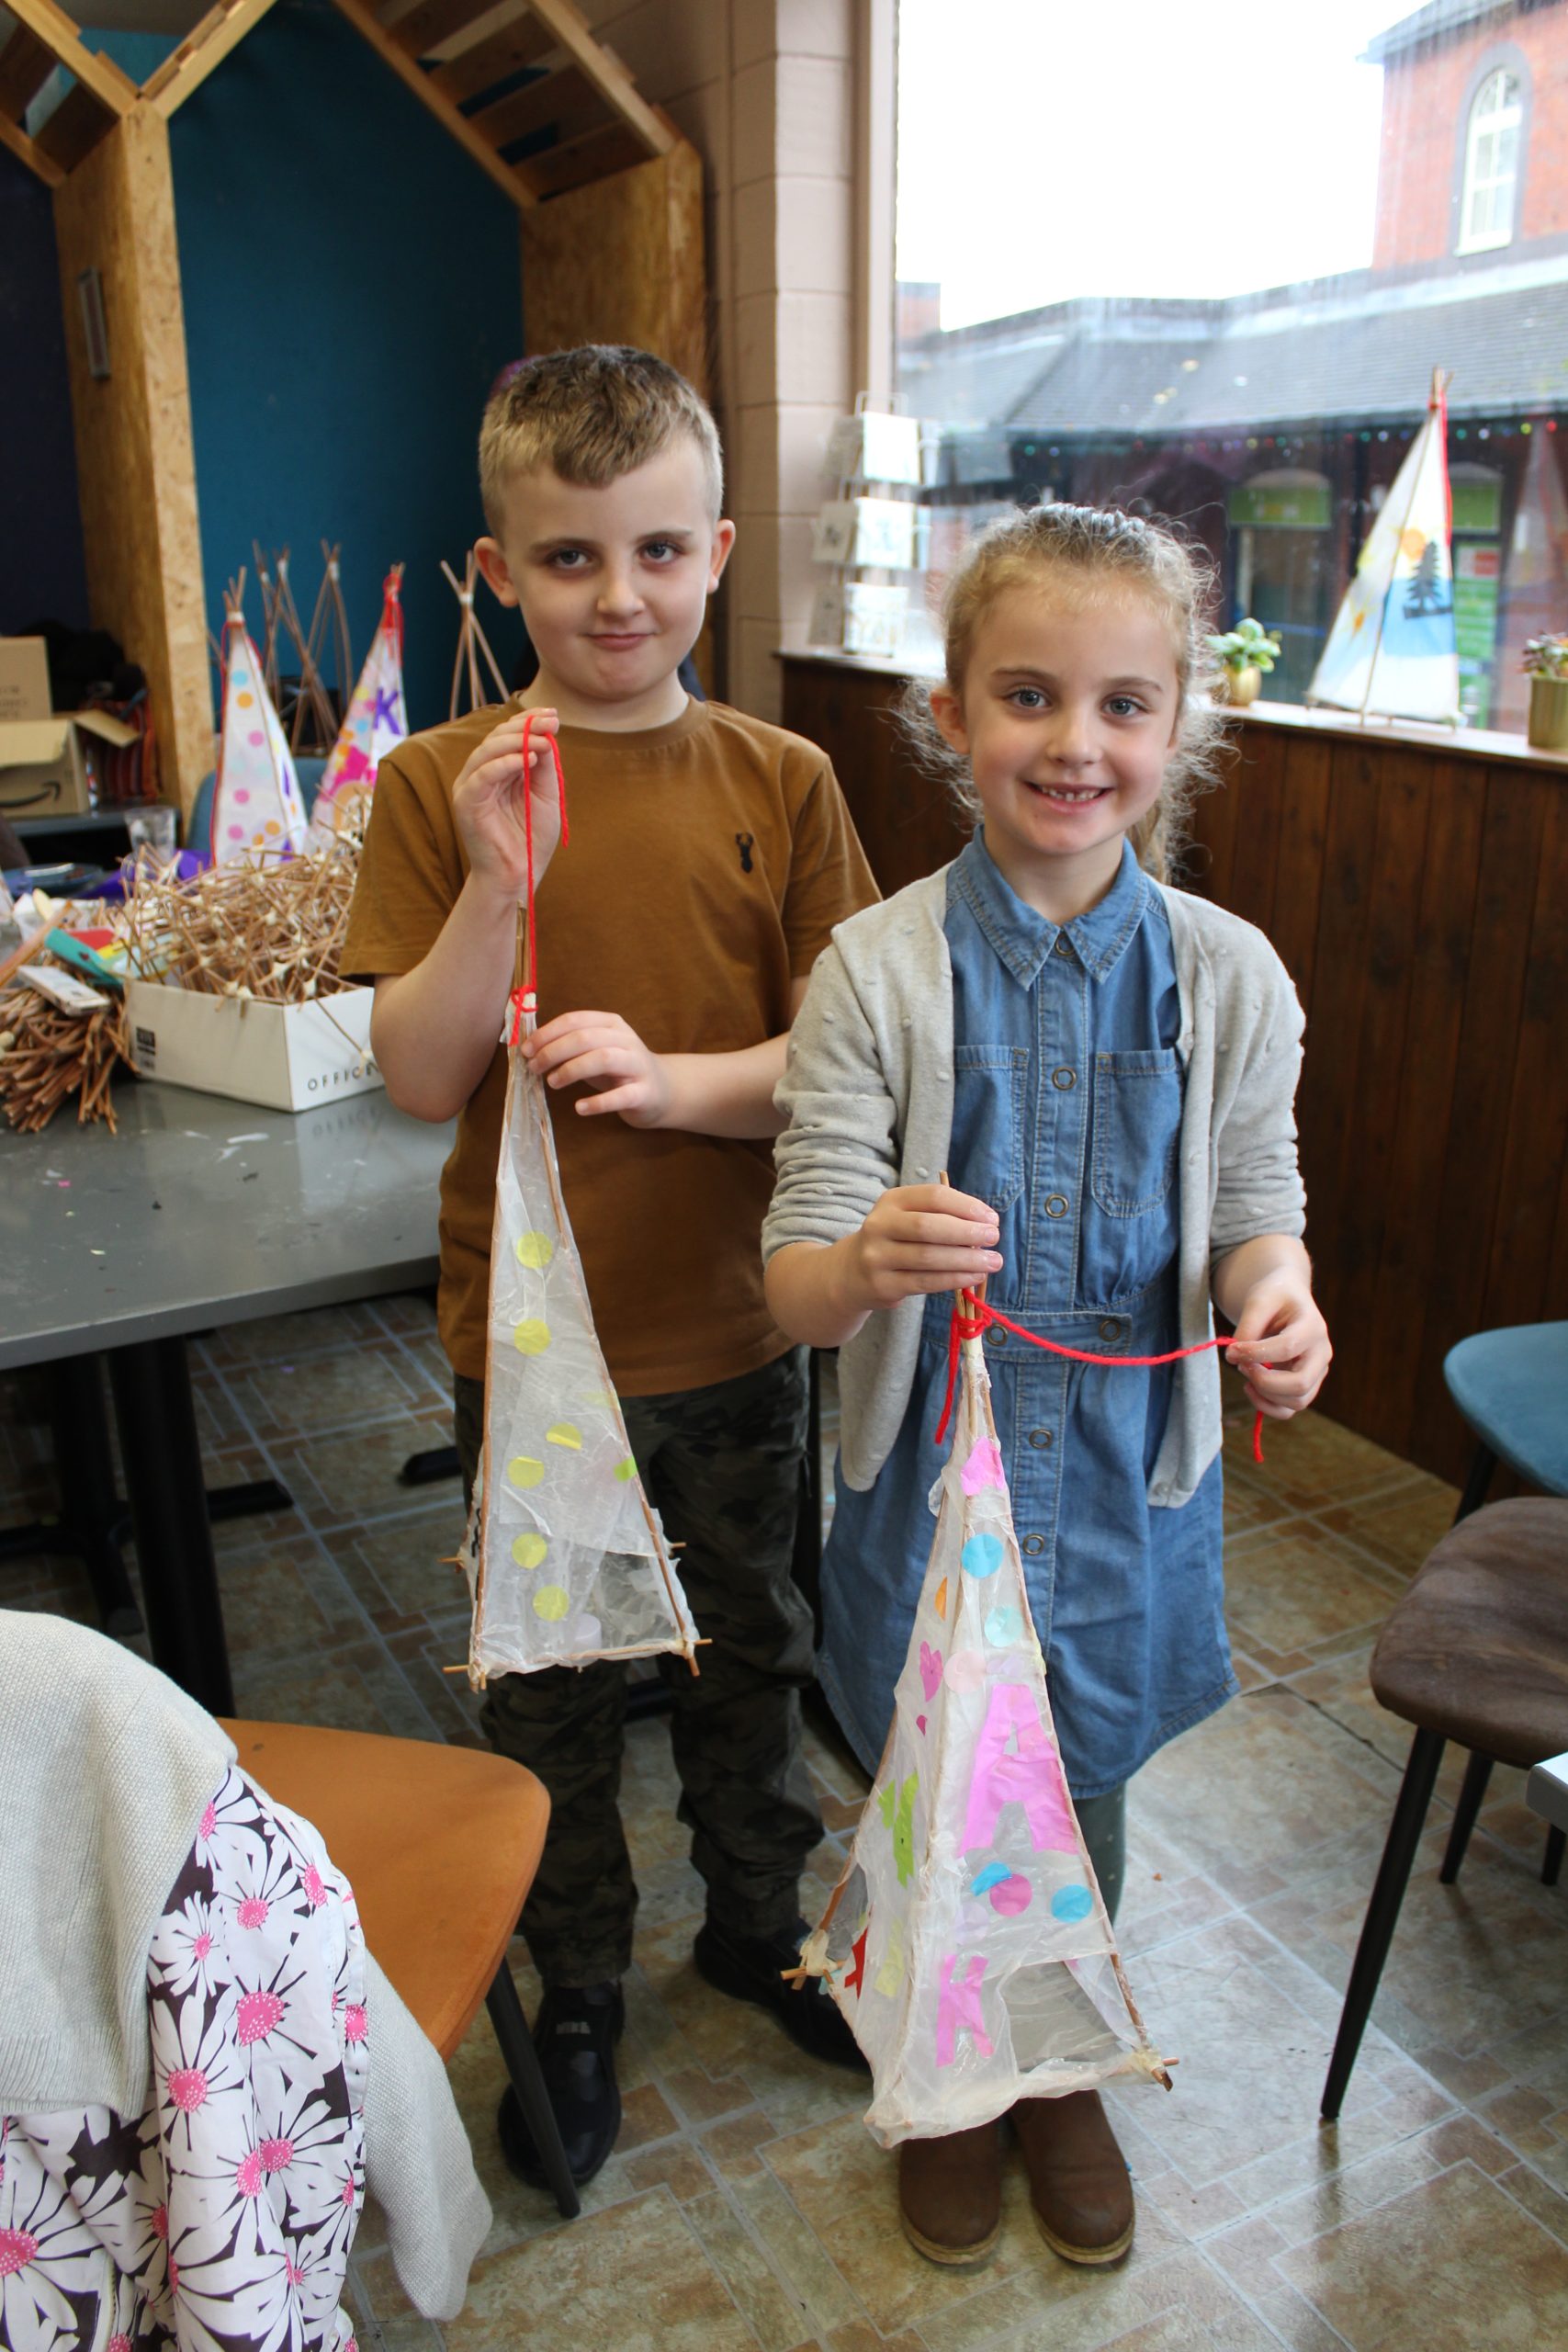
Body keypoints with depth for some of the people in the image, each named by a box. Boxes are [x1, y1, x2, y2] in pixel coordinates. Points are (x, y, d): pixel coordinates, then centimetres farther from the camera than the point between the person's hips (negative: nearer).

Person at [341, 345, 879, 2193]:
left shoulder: (779, 784, -5)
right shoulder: (436, 787, -8)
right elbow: (422, 1082, -11)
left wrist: (677, 1079, -23)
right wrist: (497, 883, -25)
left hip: (734, 1330, 1)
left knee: (748, 1652, 21)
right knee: (546, 1687, 17)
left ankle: (756, 1920, 49)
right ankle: (574, 1992, 42)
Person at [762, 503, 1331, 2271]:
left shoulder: (1230, 975, -8)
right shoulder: (878, 967, -15)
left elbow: (1254, 1207, 3)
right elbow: (797, 1285, -16)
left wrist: (1273, 1296, -20)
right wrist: (867, 1261, -39)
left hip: (1126, 1483, 2)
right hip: (928, 1474, -1)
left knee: (1081, 1799, 22)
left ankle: (1063, 2073, 52)